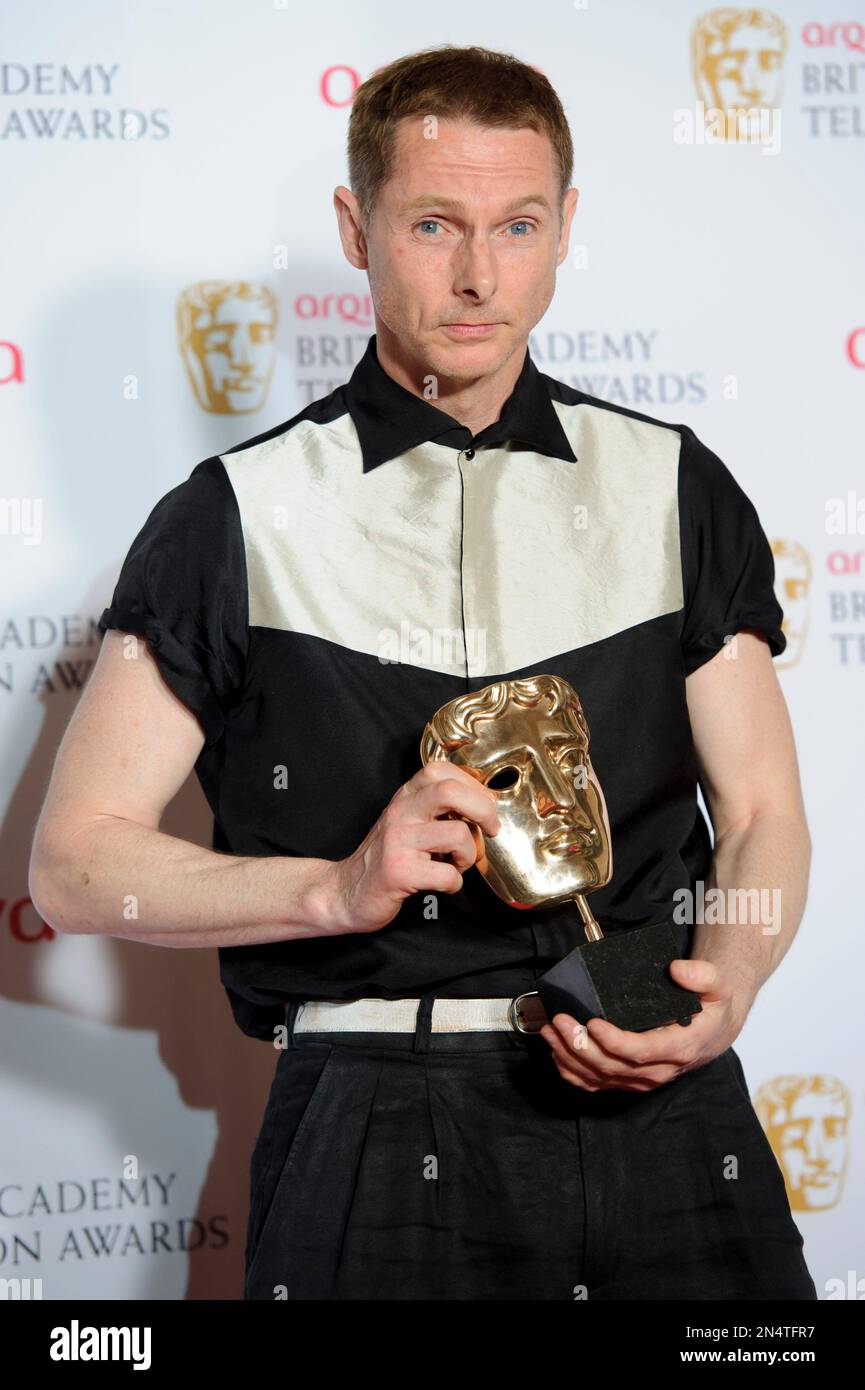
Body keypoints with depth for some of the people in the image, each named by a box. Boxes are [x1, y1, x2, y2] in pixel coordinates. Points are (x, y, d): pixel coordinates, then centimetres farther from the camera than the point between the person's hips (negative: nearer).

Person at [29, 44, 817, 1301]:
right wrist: (337, 888, -13)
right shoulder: (238, 518, 4)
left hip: (658, 1103, 2)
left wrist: (723, 986, -9)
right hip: (378, 1117, -2)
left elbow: (762, 814, 12)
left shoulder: (677, 489, 12)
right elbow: (76, 864, 1)